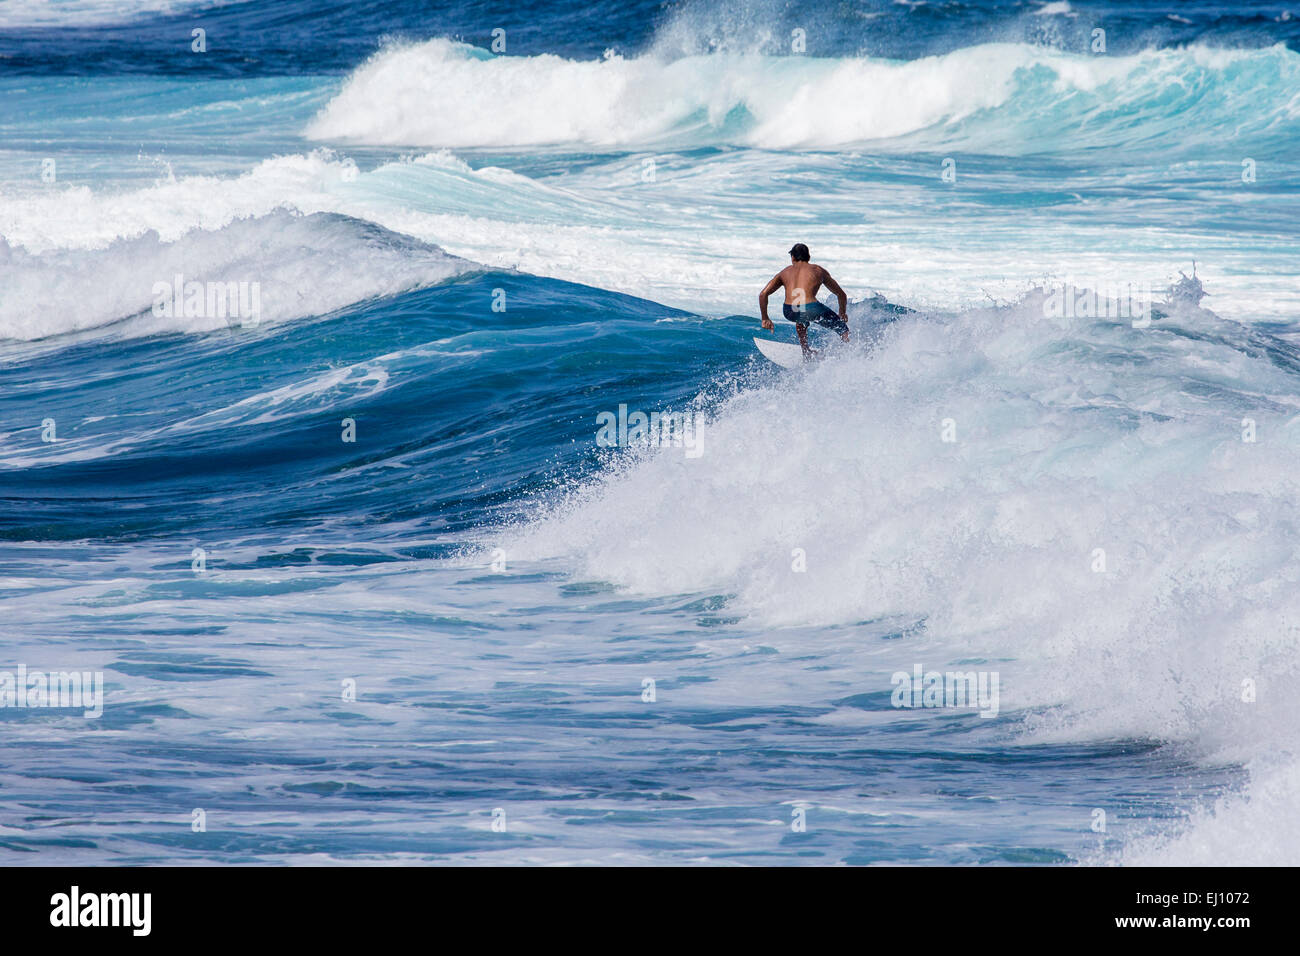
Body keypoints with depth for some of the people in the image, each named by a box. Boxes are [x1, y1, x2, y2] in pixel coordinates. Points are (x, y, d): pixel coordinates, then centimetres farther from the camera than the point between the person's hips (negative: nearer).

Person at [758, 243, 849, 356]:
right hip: (812, 310, -3)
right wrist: (843, 313, 46)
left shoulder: (784, 272, 23)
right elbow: (841, 295, 29)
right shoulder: (819, 270, 22)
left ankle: (806, 351, 42)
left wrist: (765, 319, 23)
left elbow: (763, 295, 15)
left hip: (789, 313, 3)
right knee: (842, 328, 16)